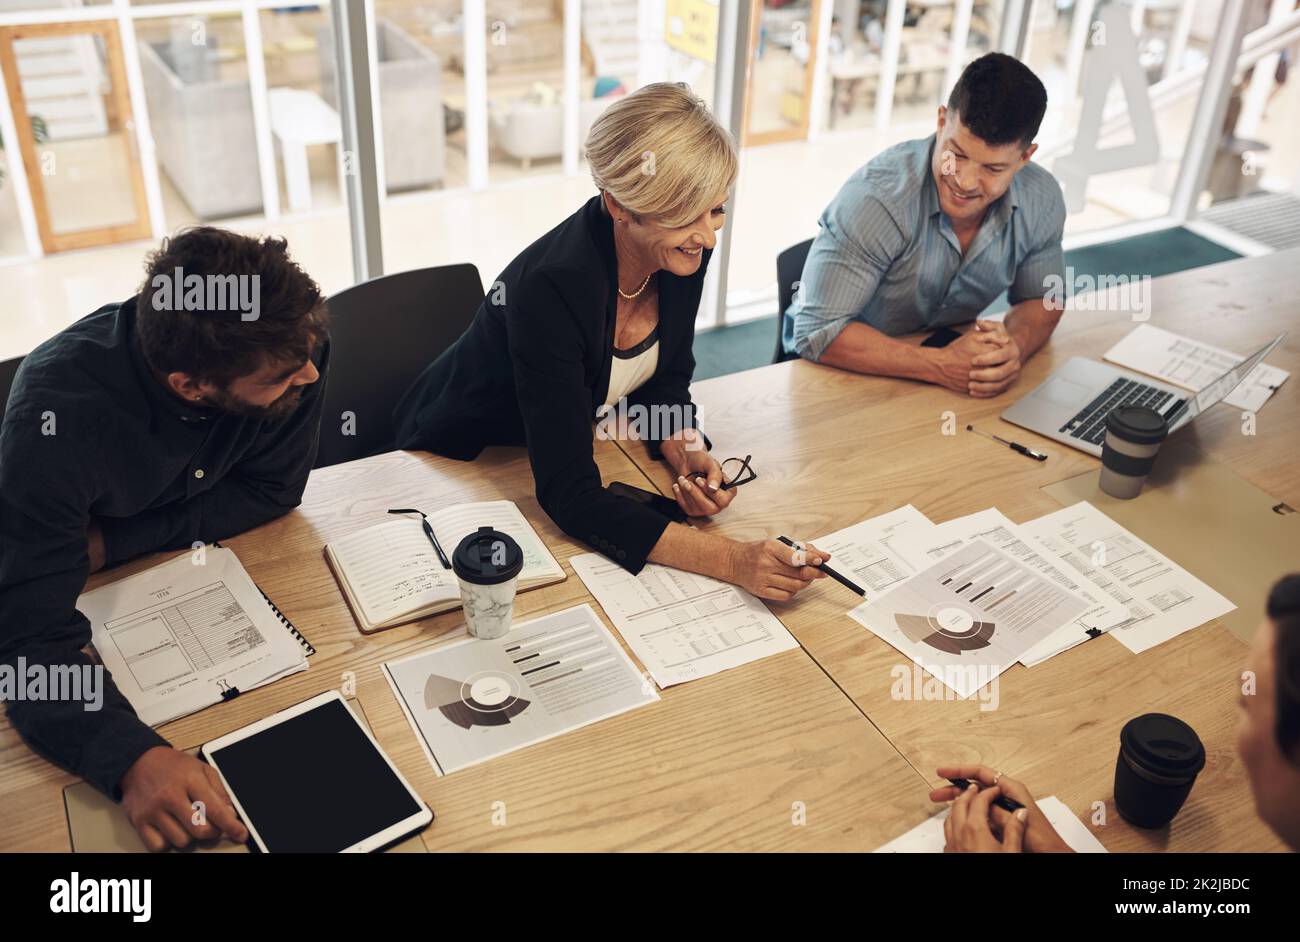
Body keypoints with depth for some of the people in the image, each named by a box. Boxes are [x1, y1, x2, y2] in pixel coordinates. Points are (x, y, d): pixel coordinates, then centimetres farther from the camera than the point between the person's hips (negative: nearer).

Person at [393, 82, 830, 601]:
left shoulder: (684, 250, -16)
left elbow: (664, 381, 0)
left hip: (567, 446, 5)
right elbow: (569, 496, -40)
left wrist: (688, 453, -22)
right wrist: (732, 561, -47)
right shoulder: (550, 287, -37)